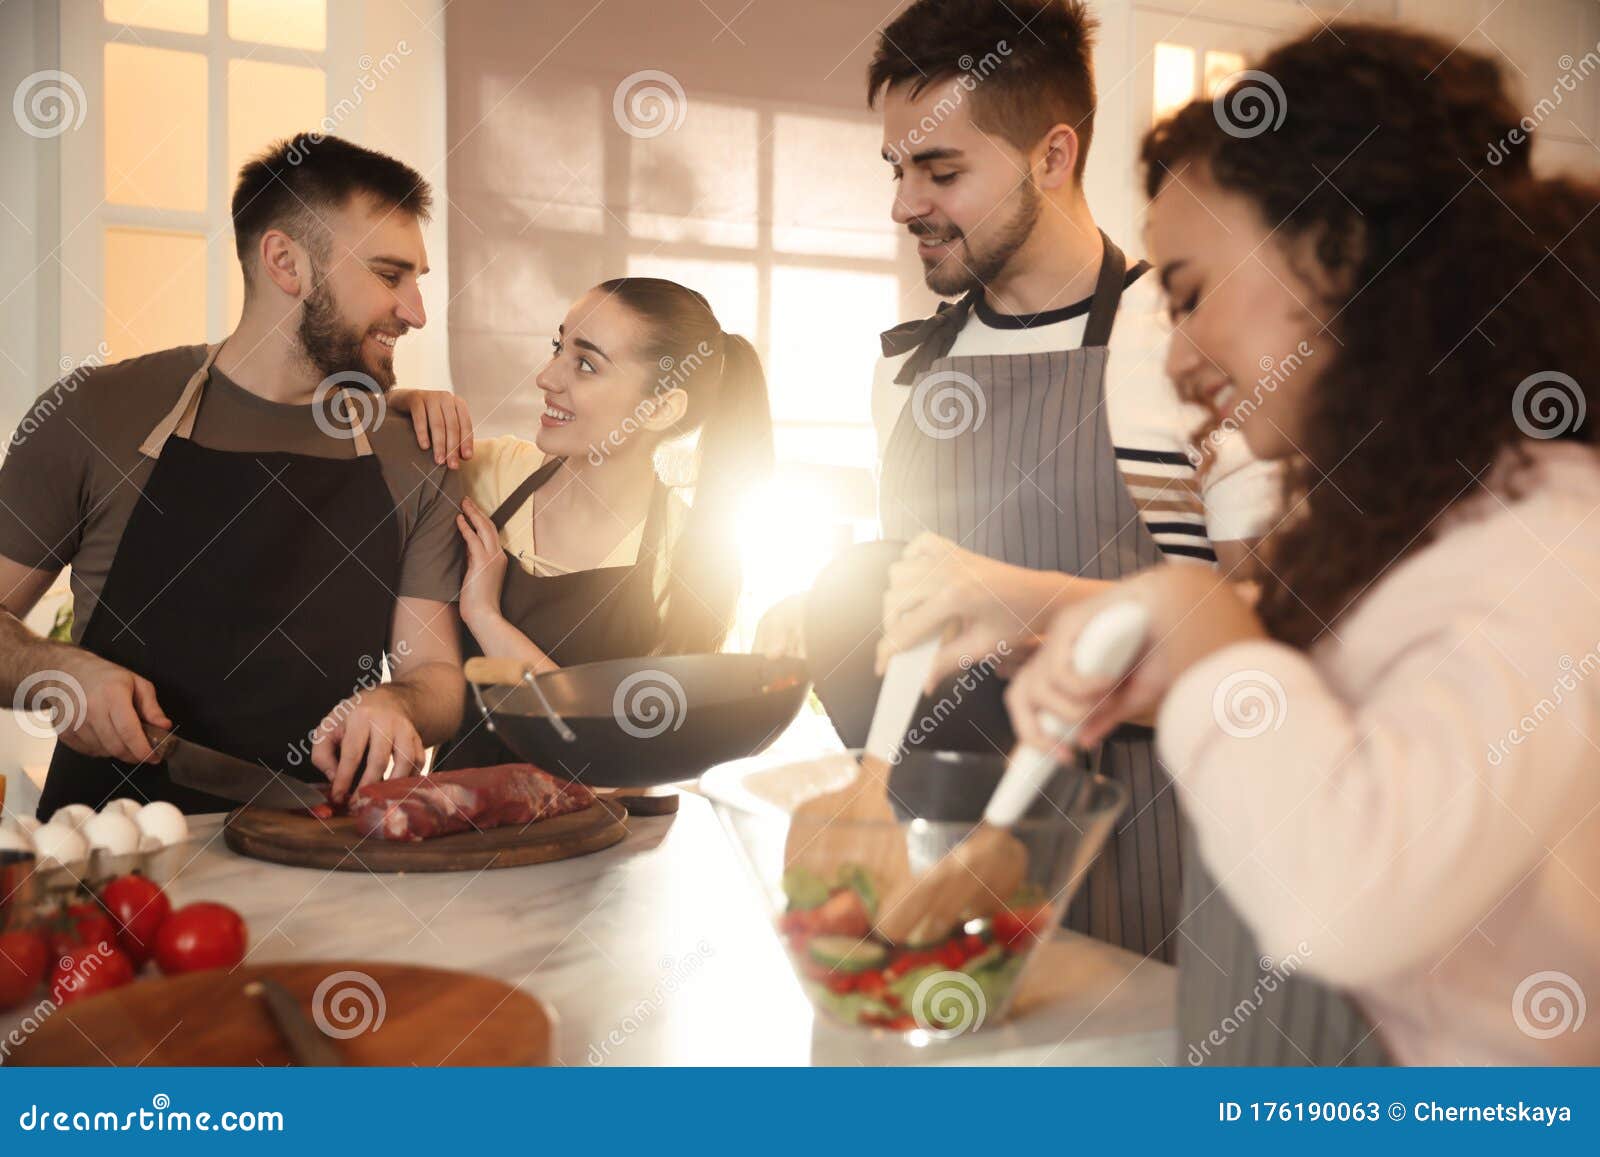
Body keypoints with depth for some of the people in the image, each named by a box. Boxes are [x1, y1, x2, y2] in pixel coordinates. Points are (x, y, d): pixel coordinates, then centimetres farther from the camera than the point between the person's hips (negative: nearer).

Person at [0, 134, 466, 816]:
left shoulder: (414, 463, 8)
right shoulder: (96, 414, 2)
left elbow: (437, 676, 8)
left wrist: (394, 704, -14)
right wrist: (59, 673, -11)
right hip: (111, 831, -2)